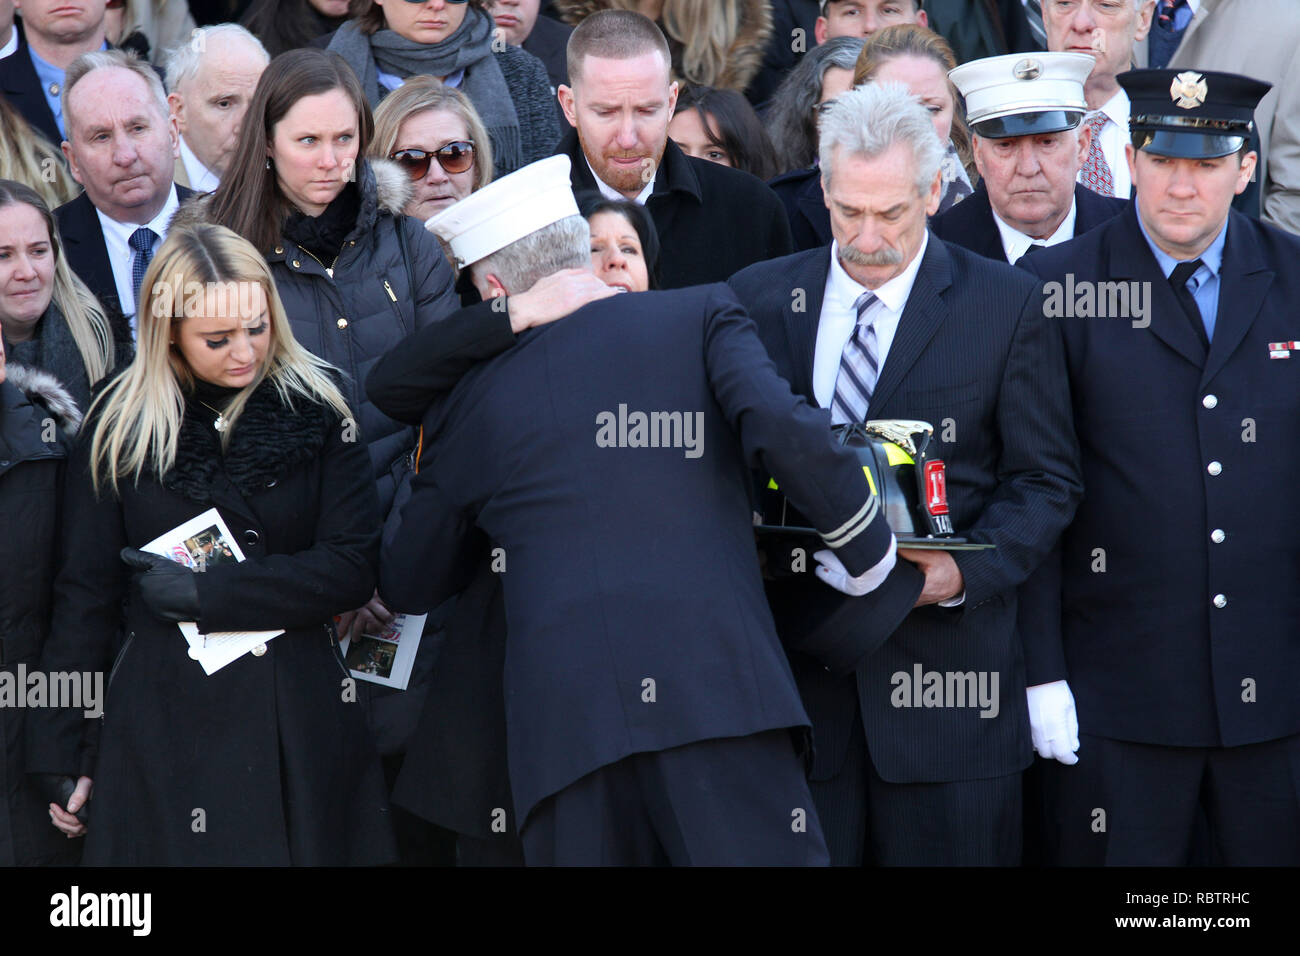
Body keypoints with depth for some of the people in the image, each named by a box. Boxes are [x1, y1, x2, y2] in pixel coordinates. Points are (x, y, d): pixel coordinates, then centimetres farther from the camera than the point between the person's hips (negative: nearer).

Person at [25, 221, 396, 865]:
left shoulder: (316, 410, -1)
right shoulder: (120, 425, 0)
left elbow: (352, 566, -6)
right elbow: (85, 594, 3)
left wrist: (204, 593, -12)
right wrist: (62, 751, 2)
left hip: (299, 711, 1)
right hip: (163, 711, 0)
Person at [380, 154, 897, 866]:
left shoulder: (469, 402, 18)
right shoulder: (701, 315, 11)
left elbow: (408, 587, 27)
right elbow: (785, 431, -7)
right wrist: (868, 554, 6)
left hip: (560, 710, 2)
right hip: (714, 684, -2)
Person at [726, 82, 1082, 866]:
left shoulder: (1008, 307, 3)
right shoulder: (758, 299, 10)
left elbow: (1047, 479, 3)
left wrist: (967, 569, -13)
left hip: (945, 665, -2)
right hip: (797, 655, 2)